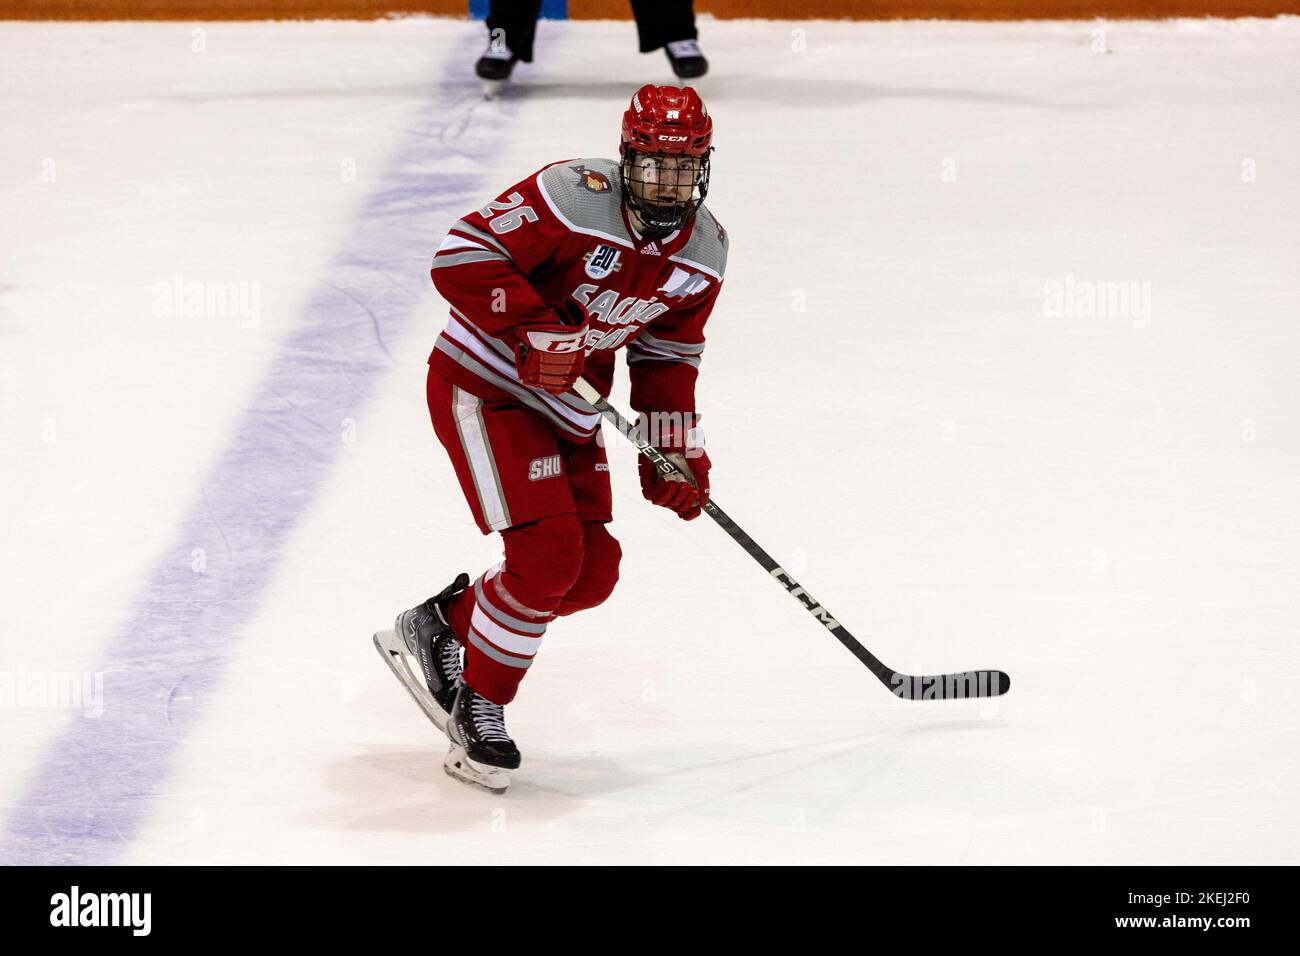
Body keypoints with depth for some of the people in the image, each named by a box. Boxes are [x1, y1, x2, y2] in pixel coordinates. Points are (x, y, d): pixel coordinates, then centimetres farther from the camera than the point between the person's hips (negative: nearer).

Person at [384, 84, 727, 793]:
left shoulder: (703, 252, -1)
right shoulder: (576, 197, -24)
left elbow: (667, 357, 12)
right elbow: (462, 254, -26)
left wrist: (675, 451, 5)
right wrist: (532, 330, -33)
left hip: (566, 411, 8)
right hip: (482, 385, -8)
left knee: (592, 572, 2)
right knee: (546, 553, -18)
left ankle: (442, 624, 22)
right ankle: (479, 706, 0)